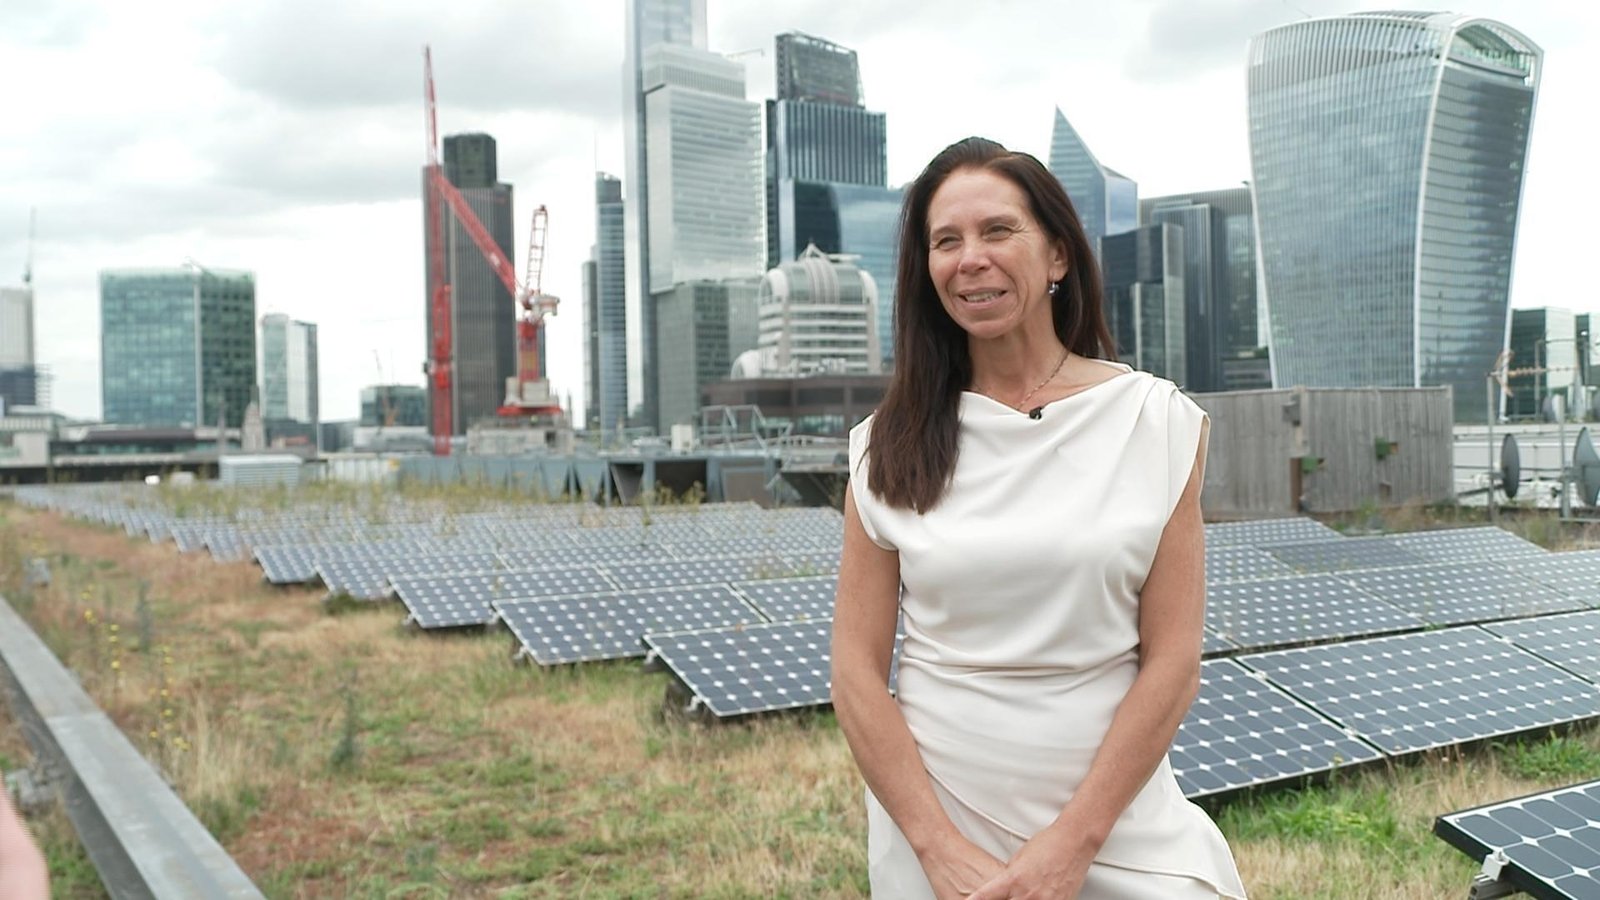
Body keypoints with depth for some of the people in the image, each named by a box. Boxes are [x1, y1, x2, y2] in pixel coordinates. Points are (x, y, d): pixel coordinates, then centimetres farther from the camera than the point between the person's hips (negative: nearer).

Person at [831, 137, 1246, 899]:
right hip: (931, 815, 1)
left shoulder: (1156, 421, -5)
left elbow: (1173, 662, -7)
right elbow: (856, 672, -4)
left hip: (1115, 809, 0)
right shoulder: (891, 445, -3)